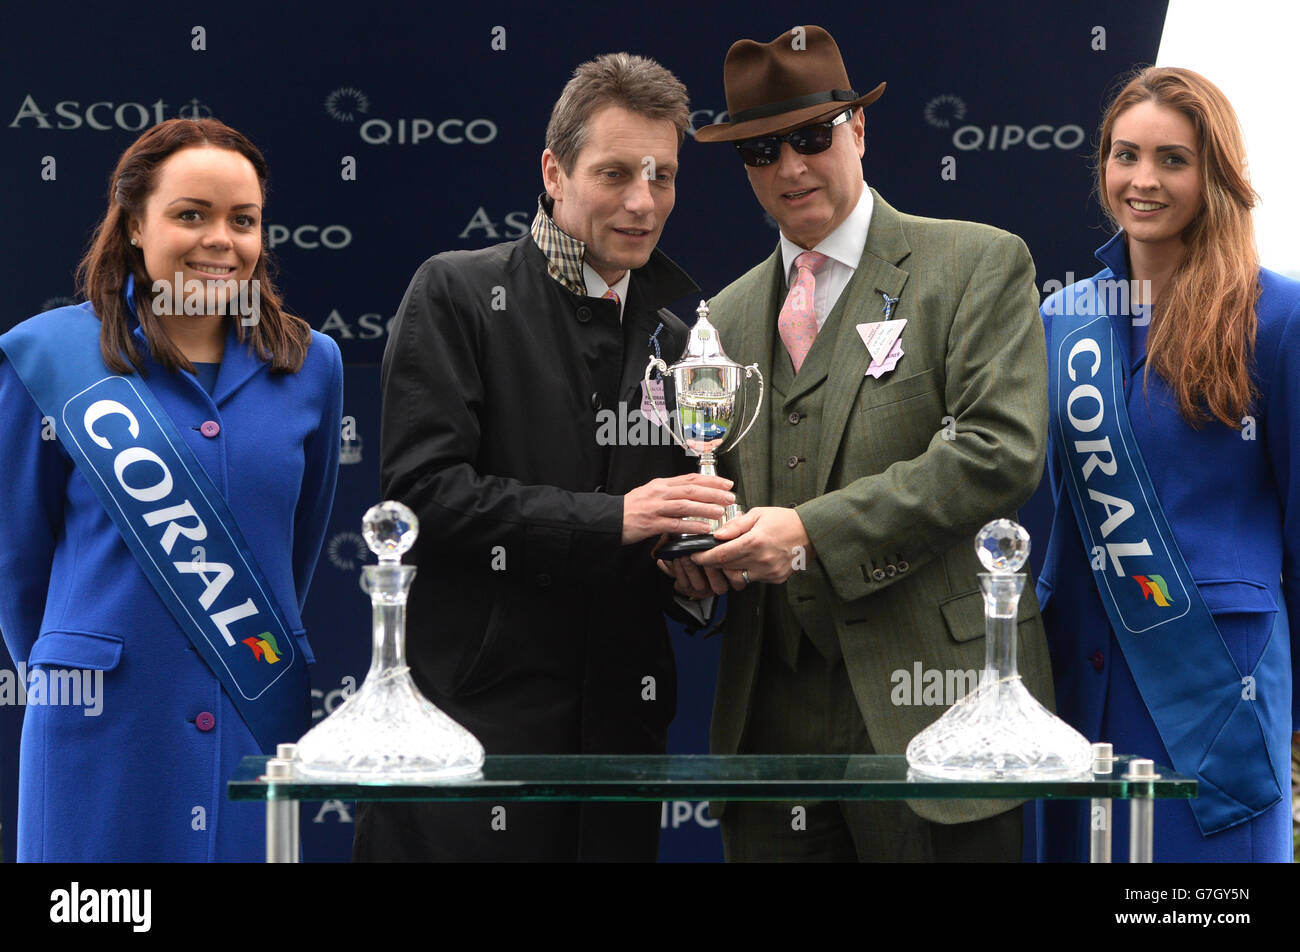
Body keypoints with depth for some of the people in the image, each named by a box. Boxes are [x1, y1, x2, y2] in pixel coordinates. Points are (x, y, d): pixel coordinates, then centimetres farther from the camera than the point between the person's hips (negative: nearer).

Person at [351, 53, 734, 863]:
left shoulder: (673, 338, 15)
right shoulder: (457, 295, -1)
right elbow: (425, 487, -12)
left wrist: (695, 556, -1)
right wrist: (610, 520, -17)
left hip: (618, 726, 5)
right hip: (470, 716, -5)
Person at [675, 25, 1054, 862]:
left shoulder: (978, 265, 1)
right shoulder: (728, 314, 17)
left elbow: (1002, 450, -11)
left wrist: (818, 533, -17)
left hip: (926, 707, -4)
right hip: (770, 719, 5)